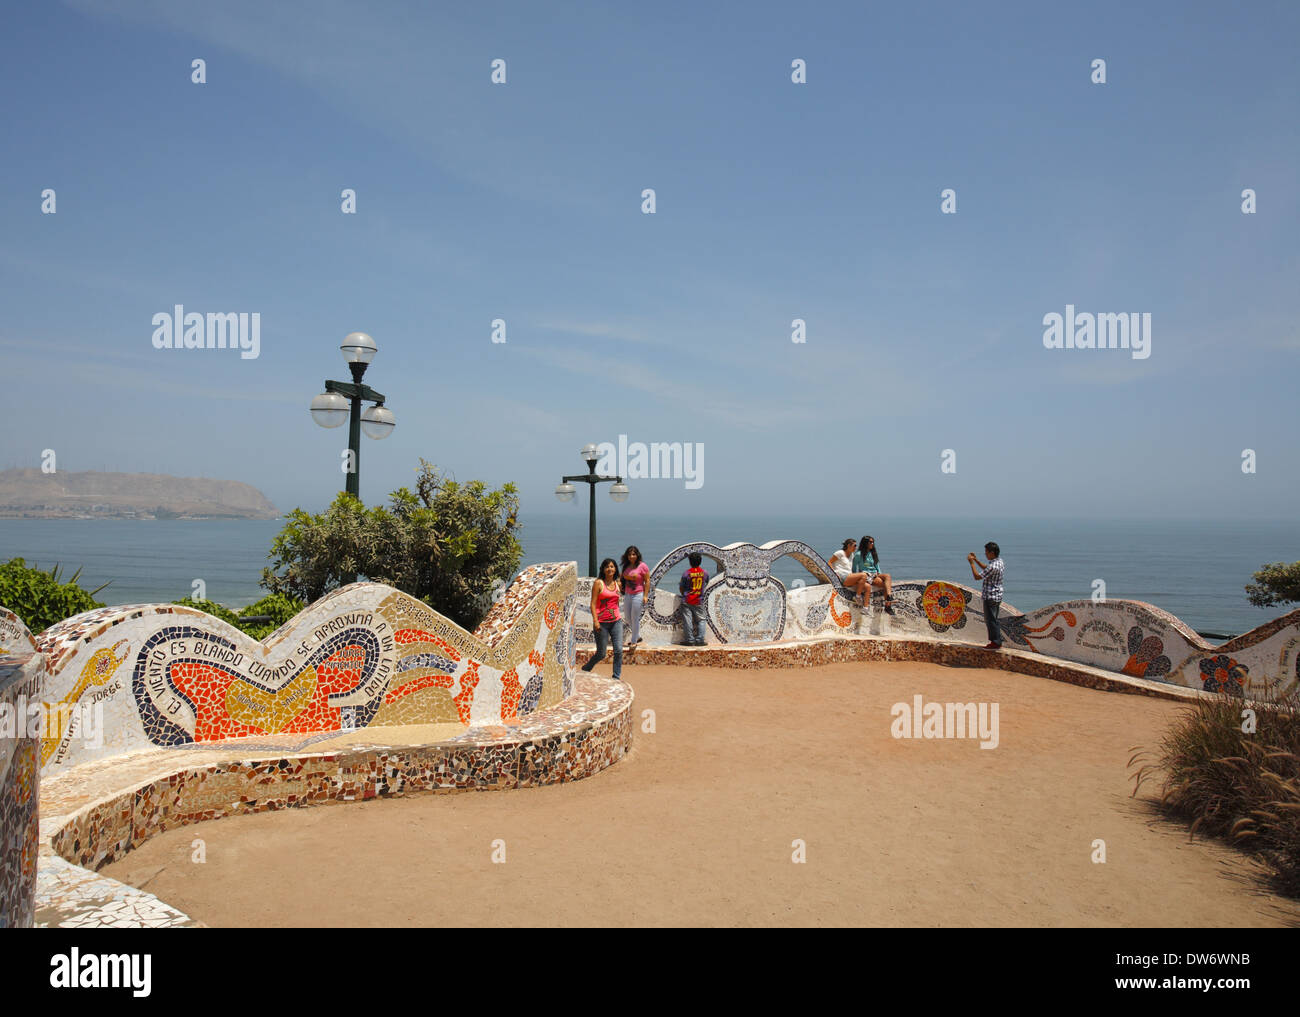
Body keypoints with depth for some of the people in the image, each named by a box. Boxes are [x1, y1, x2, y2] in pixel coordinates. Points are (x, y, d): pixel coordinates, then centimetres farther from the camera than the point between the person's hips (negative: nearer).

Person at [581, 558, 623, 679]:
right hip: (602, 623, -4)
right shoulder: (598, 583, -6)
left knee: (619, 650, -5)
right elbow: (593, 603, -10)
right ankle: (585, 669, 29)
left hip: (616, 622, 4)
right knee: (601, 654, 3)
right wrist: (595, 621, -18)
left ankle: (616, 677, 8)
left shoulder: (617, 584, 9)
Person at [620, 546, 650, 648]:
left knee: (635, 618, -2)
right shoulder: (626, 566, 6)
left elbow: (647, 581, -8)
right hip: (627, 594, 7)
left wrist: (645, 596, -11)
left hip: (638, 594, -7)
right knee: (627, 617, 12)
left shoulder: (642, 566, -10)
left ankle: (634, 641, 11)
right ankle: (638, 636, 30)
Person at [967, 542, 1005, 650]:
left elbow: (977, 576, -19)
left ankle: (996, 643, 7)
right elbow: (986, 569, 24)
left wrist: (971, 563, -11)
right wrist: (976, 560, 18)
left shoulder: (993, 566, -25)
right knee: (993, 620, 18)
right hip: (997, 596, 10)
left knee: (991, 620, 0)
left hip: (990, 597, -10)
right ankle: (997, 641, 23)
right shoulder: (999, 561, 6)